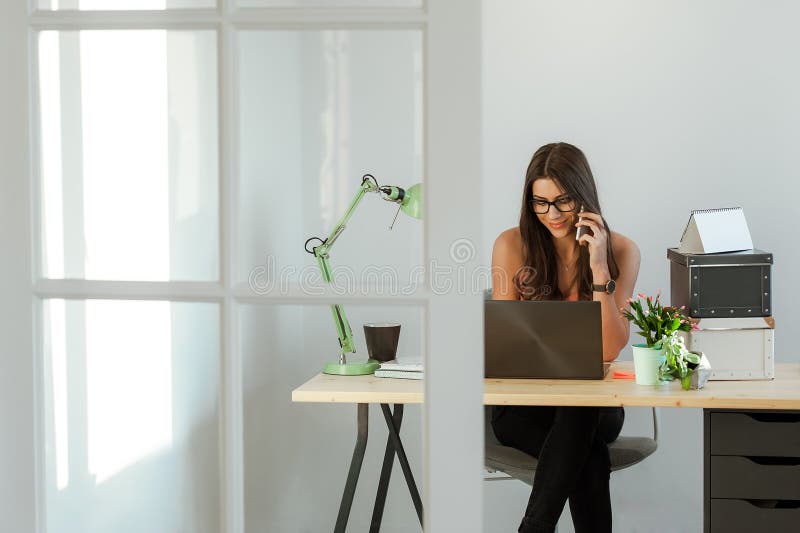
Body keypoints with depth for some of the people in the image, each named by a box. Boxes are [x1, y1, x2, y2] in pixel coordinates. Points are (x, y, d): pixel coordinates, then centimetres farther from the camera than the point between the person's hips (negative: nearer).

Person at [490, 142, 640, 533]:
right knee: (590, 456, -35)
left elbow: (611, 349, -12)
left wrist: (599, 268, -21)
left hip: (594, 402, 1)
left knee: (578, 416, -38)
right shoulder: (512, 245, -4)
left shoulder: (621, 251, -5)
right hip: (524, 403, -1)